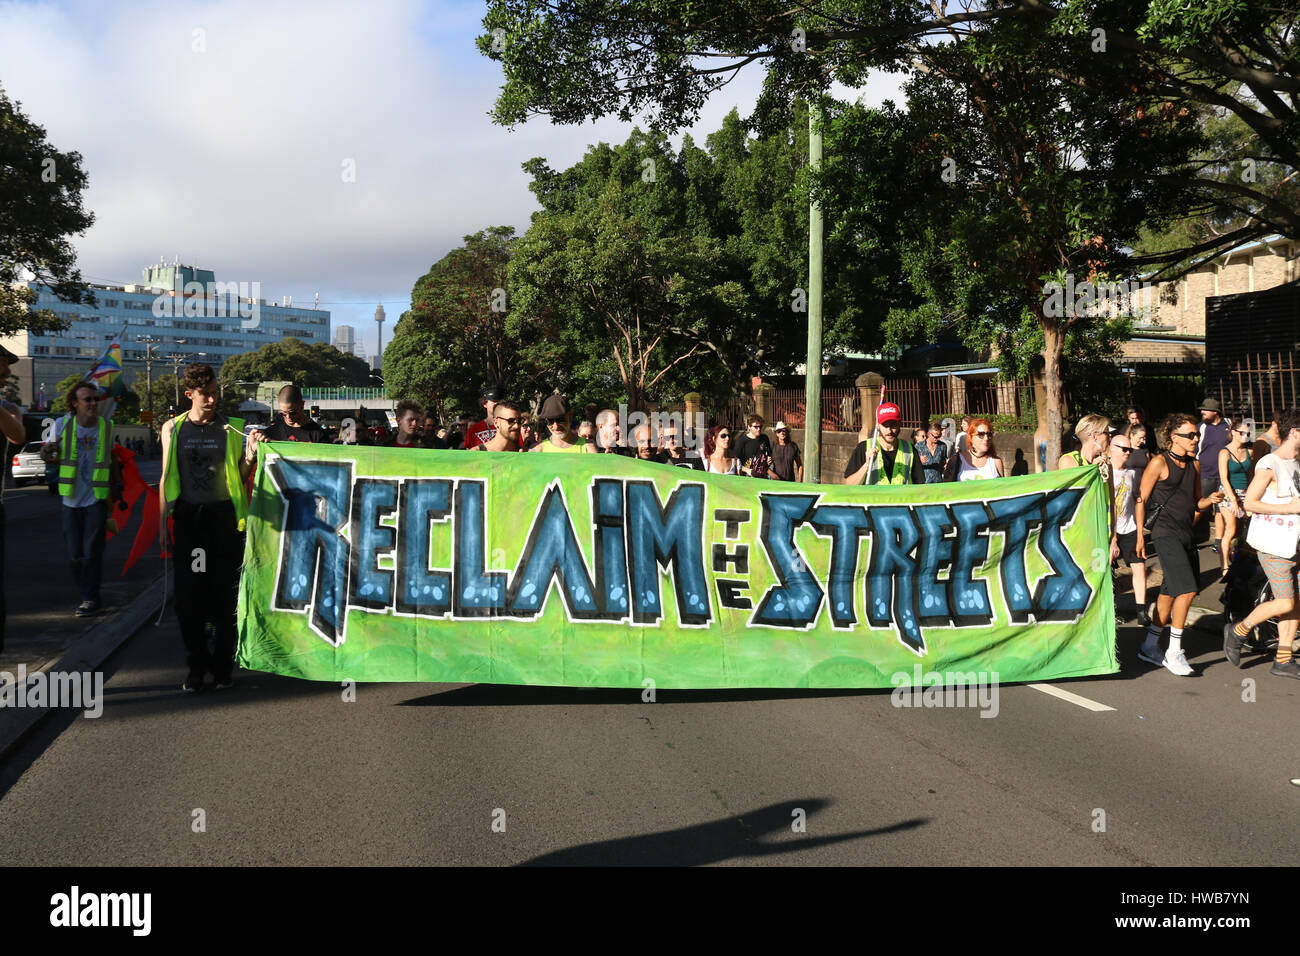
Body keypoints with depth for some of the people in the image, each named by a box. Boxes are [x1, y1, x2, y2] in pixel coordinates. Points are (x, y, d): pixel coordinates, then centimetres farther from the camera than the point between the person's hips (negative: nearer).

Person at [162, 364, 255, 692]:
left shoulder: (232, 428, 5)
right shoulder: (173, 428, 8)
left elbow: (240, 476, 6)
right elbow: (167, 478, 11)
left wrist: (251, 454, -14)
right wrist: (162, 524, 7)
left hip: (223, 517, -1)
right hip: (188, 517, 1)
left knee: (224, 594, 3)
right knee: (188, 594, 2)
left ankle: (223, 665, 14)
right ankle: (196, 666, 13)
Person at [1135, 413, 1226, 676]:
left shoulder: (1194, 464, 14)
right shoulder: (1159, 462, -8)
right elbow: (1141, 500, -7)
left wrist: (1210, 500, 0)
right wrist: (1140, 535, -12)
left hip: (1186, 533, 8)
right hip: (1165, 533, -8)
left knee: (1171, 592, 12)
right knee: (1187, 589, -16)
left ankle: (1149, 646, 24)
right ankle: (1174, 653, -8)